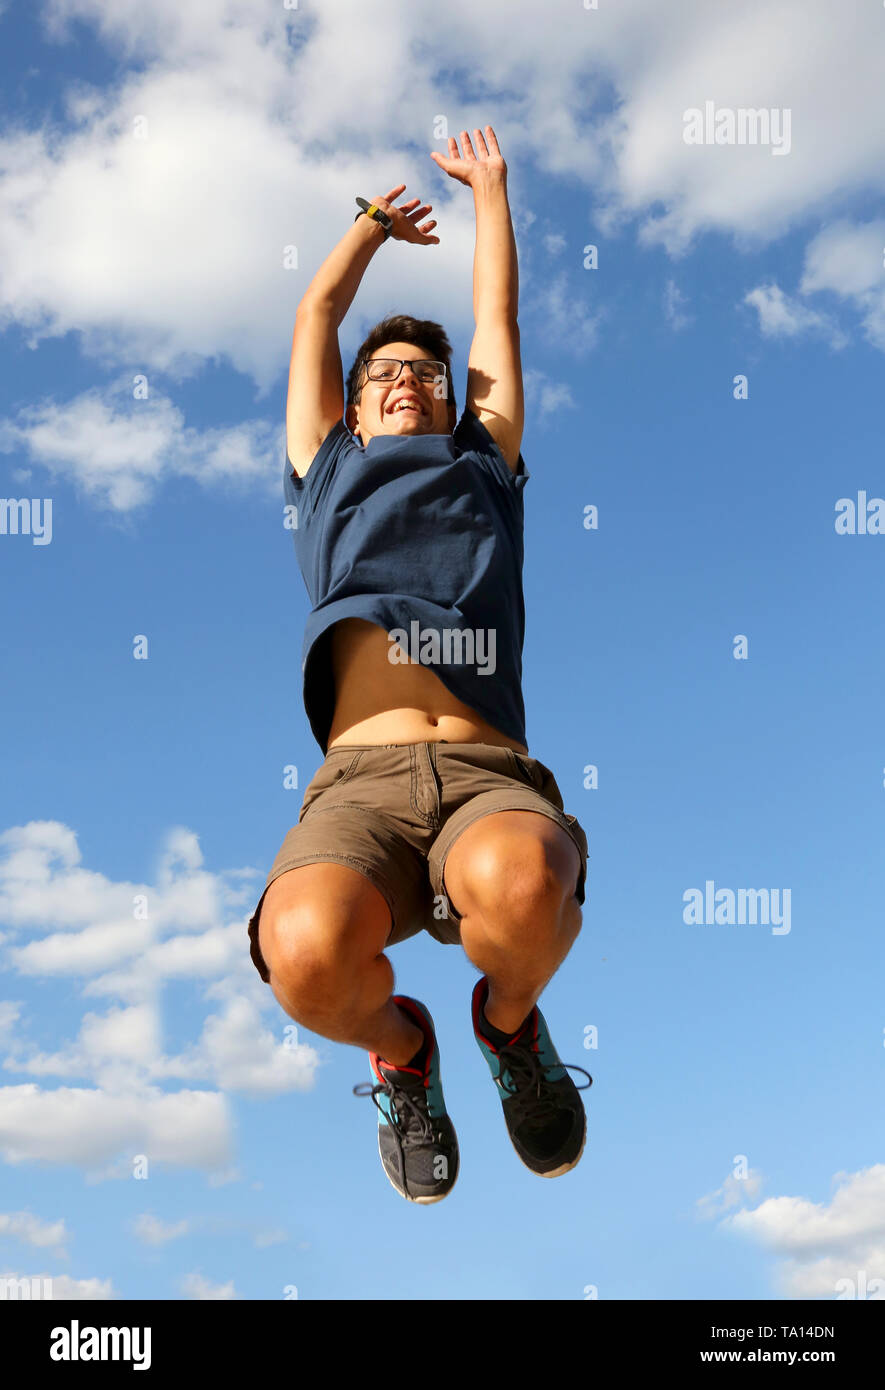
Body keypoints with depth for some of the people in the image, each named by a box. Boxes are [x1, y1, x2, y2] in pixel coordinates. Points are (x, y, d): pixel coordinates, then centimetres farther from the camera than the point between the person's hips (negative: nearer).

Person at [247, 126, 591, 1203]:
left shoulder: (481, 463, 33)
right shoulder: (330, 469, 32)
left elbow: (498, 315, 41)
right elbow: (315, 318, 42)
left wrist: (488, 184, 55)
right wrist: (377, 217, 57)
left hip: (492, 773, 1)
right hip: (361, 778, 0)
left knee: (518, 883, -37)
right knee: (305, 950, -34)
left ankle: (507, 1018, 3)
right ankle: (399, 1045, 6)